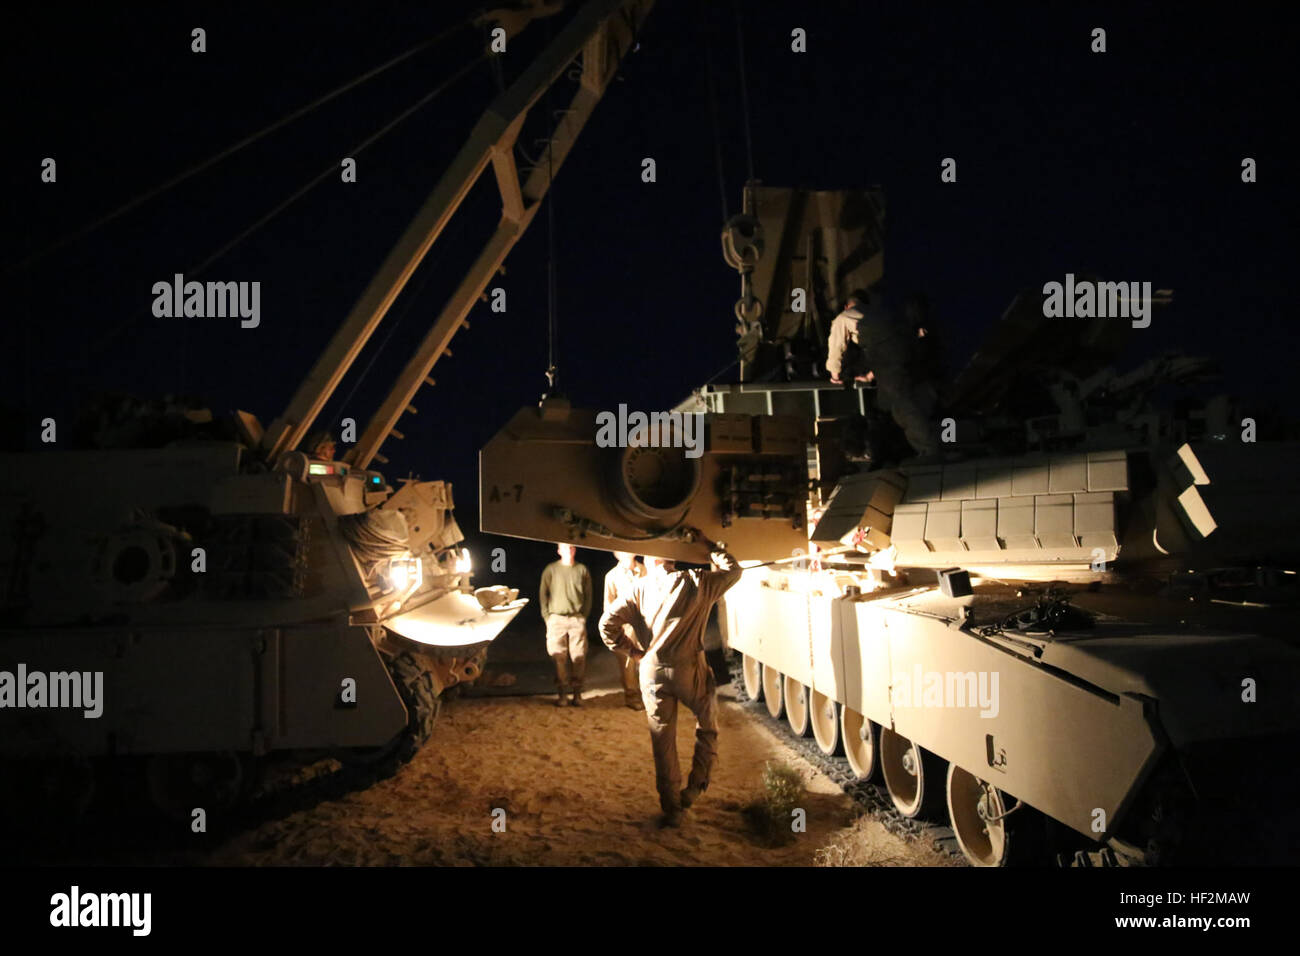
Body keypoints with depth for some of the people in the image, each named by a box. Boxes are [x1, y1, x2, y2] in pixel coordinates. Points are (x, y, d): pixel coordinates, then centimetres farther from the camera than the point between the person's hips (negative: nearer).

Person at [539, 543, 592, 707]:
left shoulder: (582, 570, 9)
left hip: (577, 619, 1)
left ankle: (577, 693, 3)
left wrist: (584, 616, 3)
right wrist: (547, 617, 0)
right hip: (556, 618, -1)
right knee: (558, 658, -4)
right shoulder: (551, 569, 7)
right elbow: (543, 594, 7)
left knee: (579, 657, -4)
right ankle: (560, 693, 1)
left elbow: (588, 595, 12)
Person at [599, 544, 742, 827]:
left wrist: (632, 650, 6)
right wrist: (713, 549, 25)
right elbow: (733, 570, 14)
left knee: (663, 742, 11)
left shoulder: (641, 588, 1)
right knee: (707, 727, 22)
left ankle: (671, 808, 16)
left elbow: (607, 623, -5)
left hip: (652, 670, 2)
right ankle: (695, 788, 13)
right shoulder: (697, 583, -1)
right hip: (690, 668, -1)